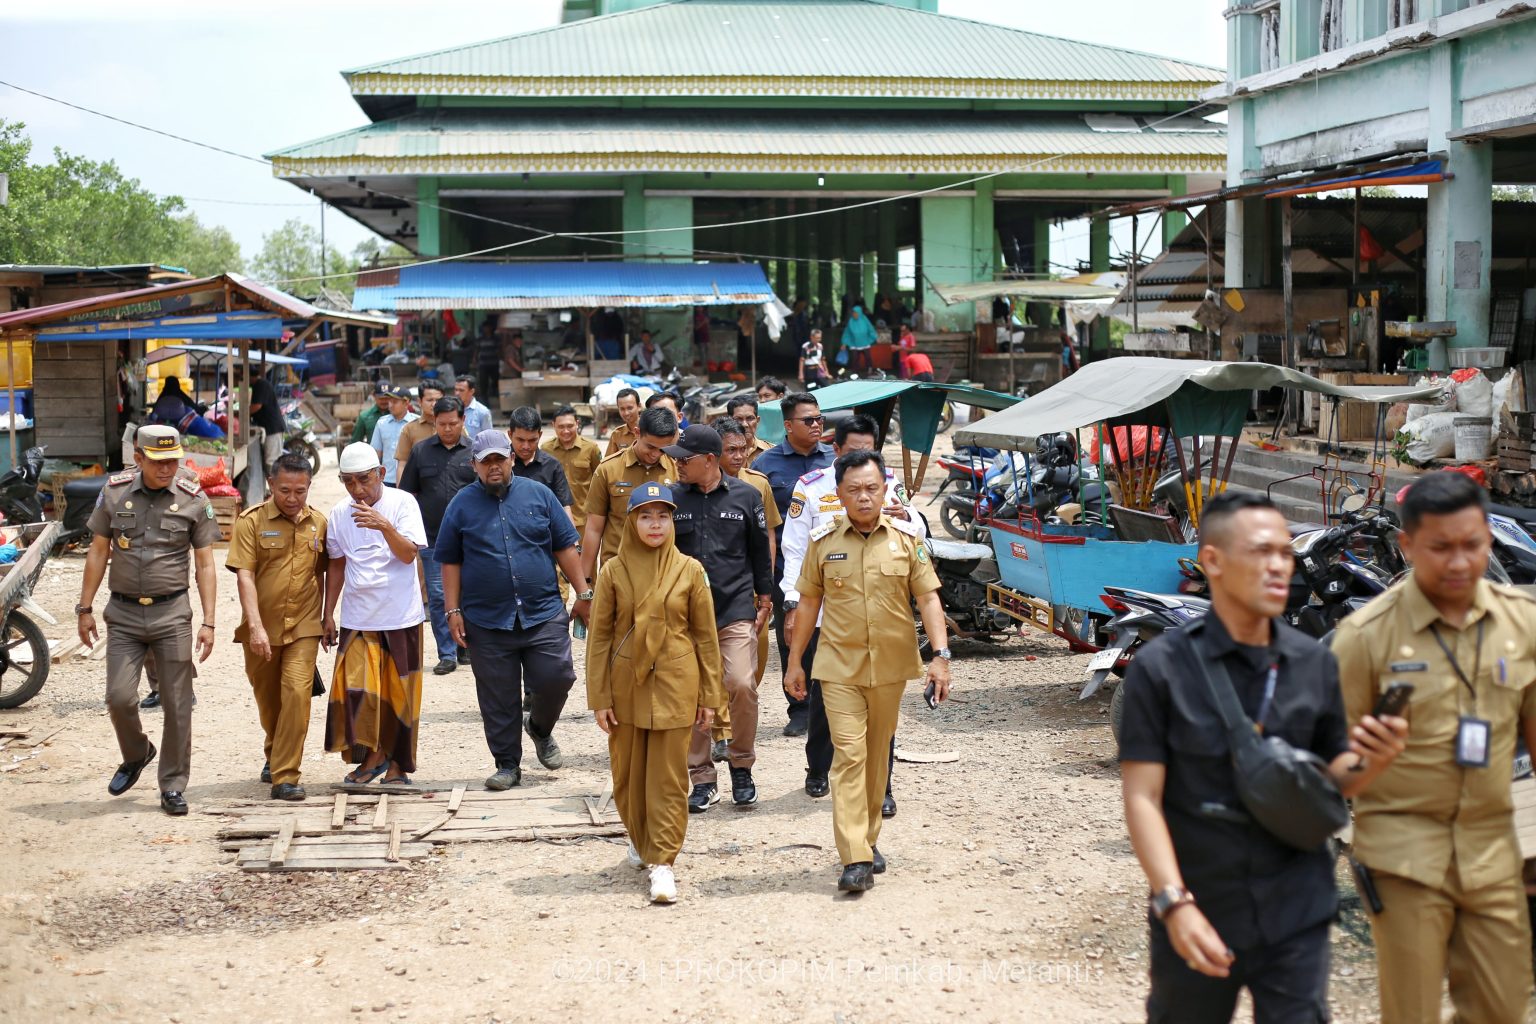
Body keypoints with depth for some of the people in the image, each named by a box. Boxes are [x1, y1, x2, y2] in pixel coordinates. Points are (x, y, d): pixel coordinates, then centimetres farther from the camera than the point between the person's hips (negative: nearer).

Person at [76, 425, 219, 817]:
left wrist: (208, 622, -5)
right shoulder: (114, 492, 2)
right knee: (119, 697, -5)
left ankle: (173, 787, 13)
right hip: (123, 615, 1)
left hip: (171, 614, -1)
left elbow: (204, 565, 1)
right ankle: (135, 755, 25)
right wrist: (84, 609, 7)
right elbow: (98, 552, 9)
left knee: (177, 706, 1)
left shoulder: (194, 500, -1)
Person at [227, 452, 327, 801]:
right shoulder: (252, 521, -8)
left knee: (297, 694, -15)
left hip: (303, 628, 0)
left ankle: (286, 776, -10)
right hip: (261, 628, 0)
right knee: (267, 700, 15)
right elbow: (244, 576, -14)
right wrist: (256, 627, -23)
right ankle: (275, 754, 43)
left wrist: (323, 618, 14)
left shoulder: (318, 523, 2)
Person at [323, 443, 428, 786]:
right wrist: (328, 614, 12)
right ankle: (372, 754, 7)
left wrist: (385, 526, -34)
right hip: (356, 617, 2)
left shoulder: (402, 503, -7)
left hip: (401, 616, -2)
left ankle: (397, 762, 18)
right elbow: (336, 565, 14)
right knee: (355, 686, -9)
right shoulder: (339, 514, 4)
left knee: (399, 691, 4)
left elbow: (409, 554, -17)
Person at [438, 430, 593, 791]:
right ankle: (507, 764, 18)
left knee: (555, 677, -7)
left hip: (544, 613, 0)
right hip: (487, 621, 0)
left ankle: (540, 728, 24)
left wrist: (583, 593, 4)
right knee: (499, 700, 4)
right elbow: (450, 561, 6)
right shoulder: (462, 504, 4)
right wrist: (454, 611, 1)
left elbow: (565, 547, 8)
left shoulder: (538, 494, 5)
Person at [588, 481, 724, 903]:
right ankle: (639, 840, 34)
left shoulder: (689, 571, -1)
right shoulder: (614, 571, -1)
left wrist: (710, 695, 2)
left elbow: (705, 635, 3)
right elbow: (599, 636, 1)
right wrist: (599, 698, -3)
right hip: (626, 683, 1)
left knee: (668, 774, -3)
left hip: (674, 683, -1)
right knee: (628, 771, 11)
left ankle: (662, 861, 1)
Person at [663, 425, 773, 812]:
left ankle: (741, 766, 9)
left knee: (741, 685, -13)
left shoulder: (745, 496, 3)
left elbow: (760, 551, 11)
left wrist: (764, 599, 11)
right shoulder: (672, 499, 5)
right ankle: (702, 779, 13)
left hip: (736, 609, -1)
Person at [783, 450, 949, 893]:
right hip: (839, 667, -1)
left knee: (877, 755, 12)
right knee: (848, 755, -10)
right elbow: (809, 602, 7)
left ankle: (869, 839, 28)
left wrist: (940, 654, -12)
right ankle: (856, 860, -13)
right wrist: (795, 662, 9)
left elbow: (928, 598, -1)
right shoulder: (823, 542, 0)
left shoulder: (907, 538, 0)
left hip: (891, 665, 1)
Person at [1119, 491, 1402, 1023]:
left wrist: (1371, 760, -14)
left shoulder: (1314, 664, 1)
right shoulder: (1161, 668, -10)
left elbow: (1333, 778, 8)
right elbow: (1142, 798, -12)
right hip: (1197, 917, -2)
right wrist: (1174, 902, -22)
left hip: (1295, 917, 2)